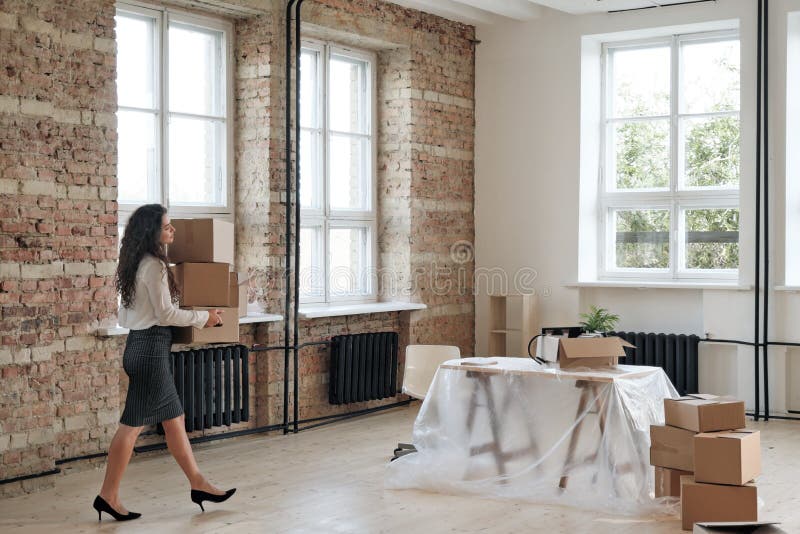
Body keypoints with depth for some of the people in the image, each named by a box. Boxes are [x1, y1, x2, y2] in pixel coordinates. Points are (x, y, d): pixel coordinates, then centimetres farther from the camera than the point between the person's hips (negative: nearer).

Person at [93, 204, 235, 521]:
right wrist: (204, 318, -6)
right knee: (132, 424, -3)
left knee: (173, 419, 13)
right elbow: (166, 314, -18)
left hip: (140, 345, 10)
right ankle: (108, 496, 4)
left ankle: (198, 484, 20)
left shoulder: (137, 264, 13)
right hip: (150, 348, -10)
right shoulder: (154, 265, -16)